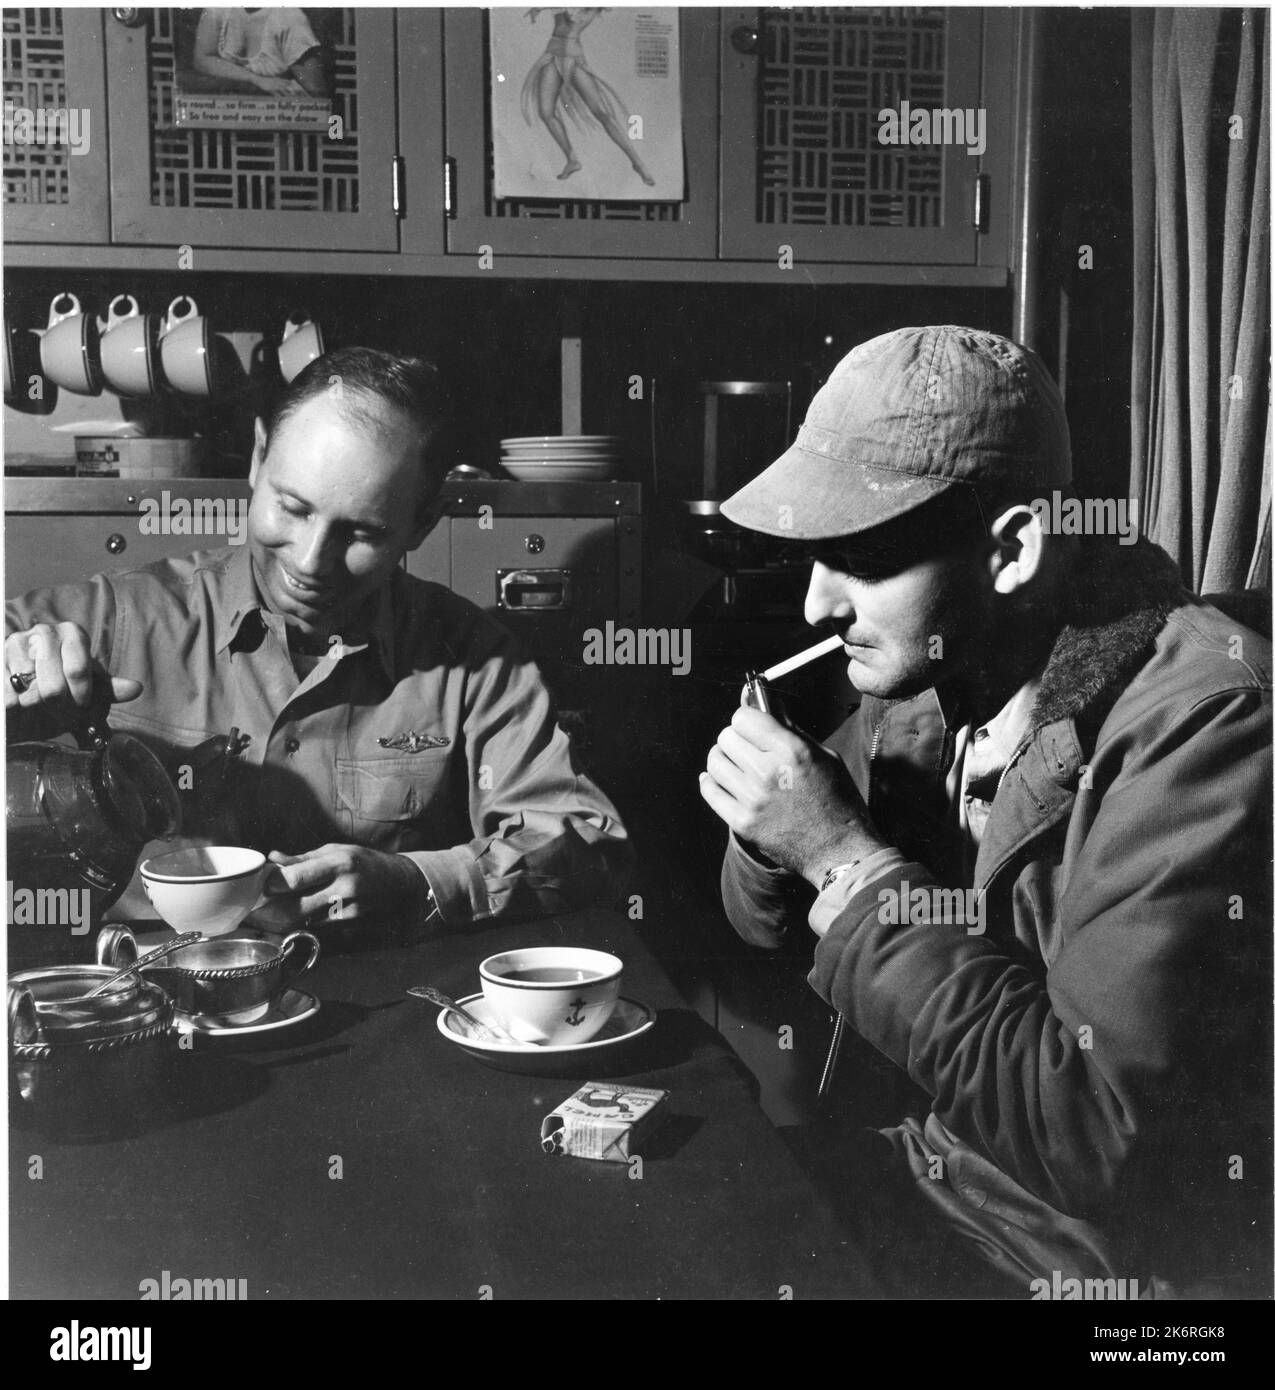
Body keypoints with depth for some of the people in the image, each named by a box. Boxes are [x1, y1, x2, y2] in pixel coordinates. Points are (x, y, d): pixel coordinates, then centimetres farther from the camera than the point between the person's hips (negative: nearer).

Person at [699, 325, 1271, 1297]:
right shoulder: (924, 683, -1)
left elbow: (1102, 1136, -29)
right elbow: (771, 929, 11)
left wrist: (843, 854, -25)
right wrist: (776, 834, -13)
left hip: (1120, 1262, -6)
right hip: (934, 1171, 6)